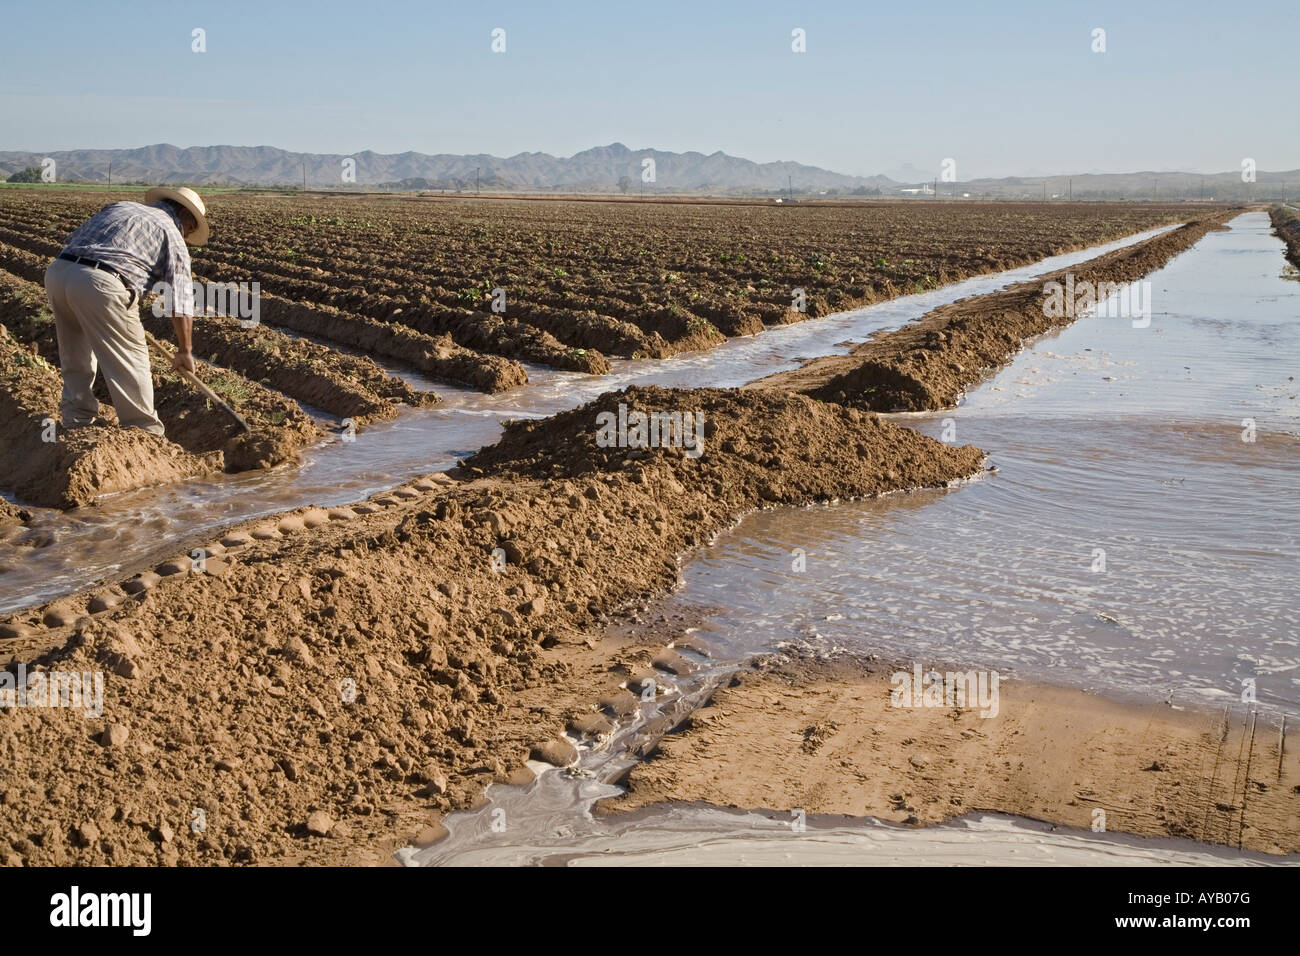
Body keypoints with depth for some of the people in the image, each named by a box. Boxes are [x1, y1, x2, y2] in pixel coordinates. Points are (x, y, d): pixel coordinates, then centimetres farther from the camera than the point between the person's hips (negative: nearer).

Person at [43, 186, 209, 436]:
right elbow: (181, 304, 7)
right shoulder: (172, 235, 12)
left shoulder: (118, 207, 29)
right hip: (99, 284, -7)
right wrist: (184, 351, 17)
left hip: (56, 272, 7)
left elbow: (73, 239, 25)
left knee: (76, 361, 23)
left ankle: (77, 424, 34)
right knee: (130, 362, 6)